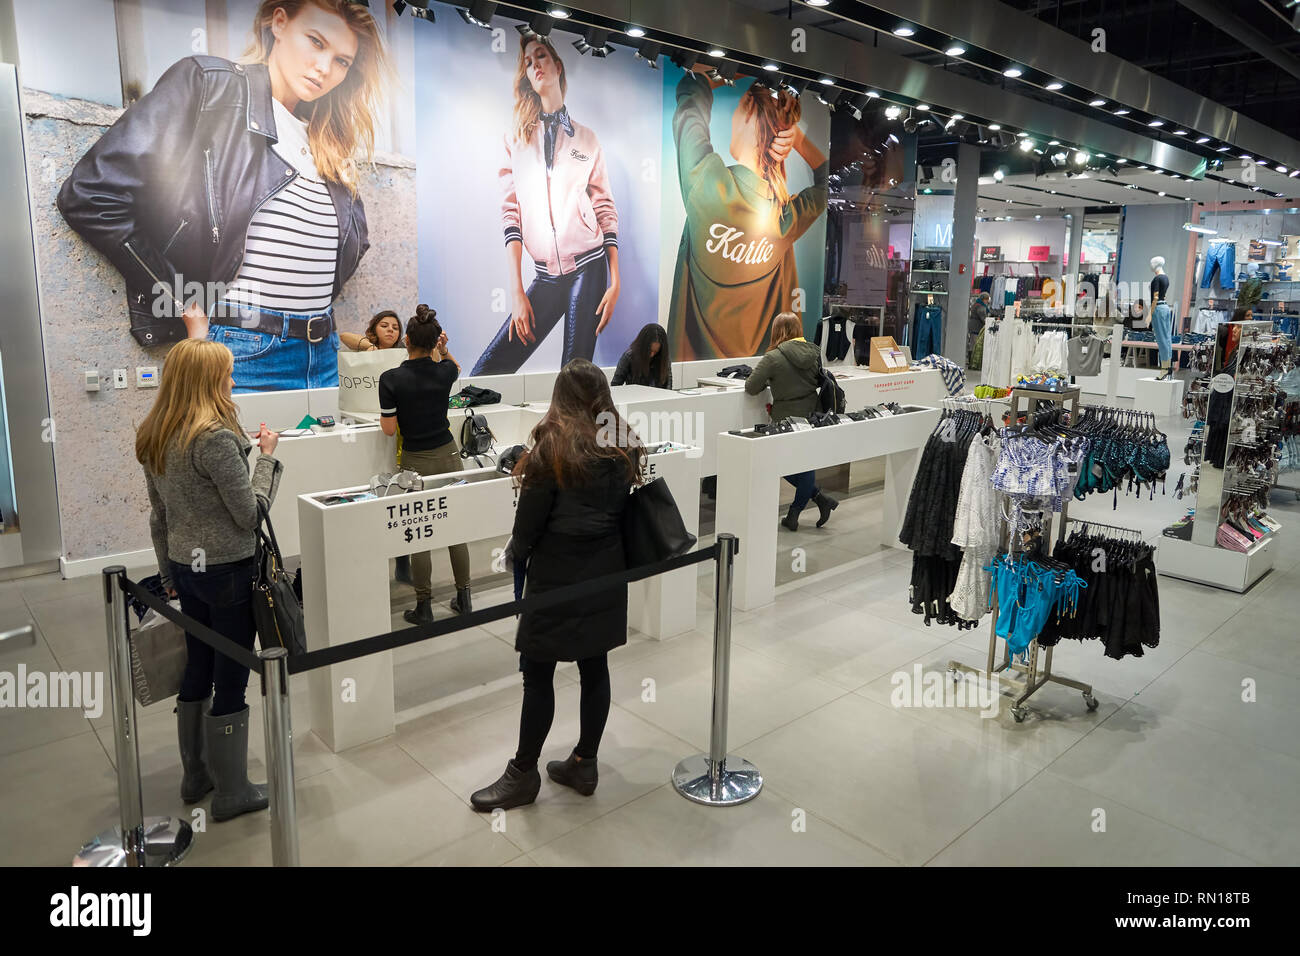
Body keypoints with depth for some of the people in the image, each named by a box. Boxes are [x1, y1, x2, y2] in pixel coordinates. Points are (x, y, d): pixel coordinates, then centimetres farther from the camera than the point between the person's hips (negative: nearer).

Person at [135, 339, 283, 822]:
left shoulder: (153, 439, 5)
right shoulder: (216, 439, -21)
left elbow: (158, 516, 12)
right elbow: (251, 512, -17)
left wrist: (169, 572, 21)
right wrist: (267, 455, -8)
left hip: (185, 568, 8)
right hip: (228, 572, -8)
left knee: (197, 671, 20)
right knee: (231, 681, 4)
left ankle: (196, 775, 35)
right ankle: (231, 792, 17)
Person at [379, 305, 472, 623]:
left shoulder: (391, 379, -14)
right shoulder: (444, 371, -5)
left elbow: (389, 428, -9)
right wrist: (443, 350, 7)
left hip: (415, 462, -2)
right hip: (448, 456, 3)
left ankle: (423, 608, 14)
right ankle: (463, 598, 22)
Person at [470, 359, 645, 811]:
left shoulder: (554, 446, -13)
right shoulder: (624, 445, 3)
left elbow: (531, 515, -9)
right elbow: (625, 508, 7)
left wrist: (516, 552, 8)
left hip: (557, 573, -6)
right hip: (606, 571, 6)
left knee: (538, 672, 4)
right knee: (595, 667, 13)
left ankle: (524, 773, 15)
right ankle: (584, 764, 24)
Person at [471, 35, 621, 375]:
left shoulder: (586, 139, 12)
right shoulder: (516, 138, 13)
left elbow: (607, 211, 8)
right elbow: (510, 213, 5)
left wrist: (615, 283, -2)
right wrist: (516, 291, -5)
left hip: (588, 268, -1)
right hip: (544, 276, 1)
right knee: (488, 371, -12)